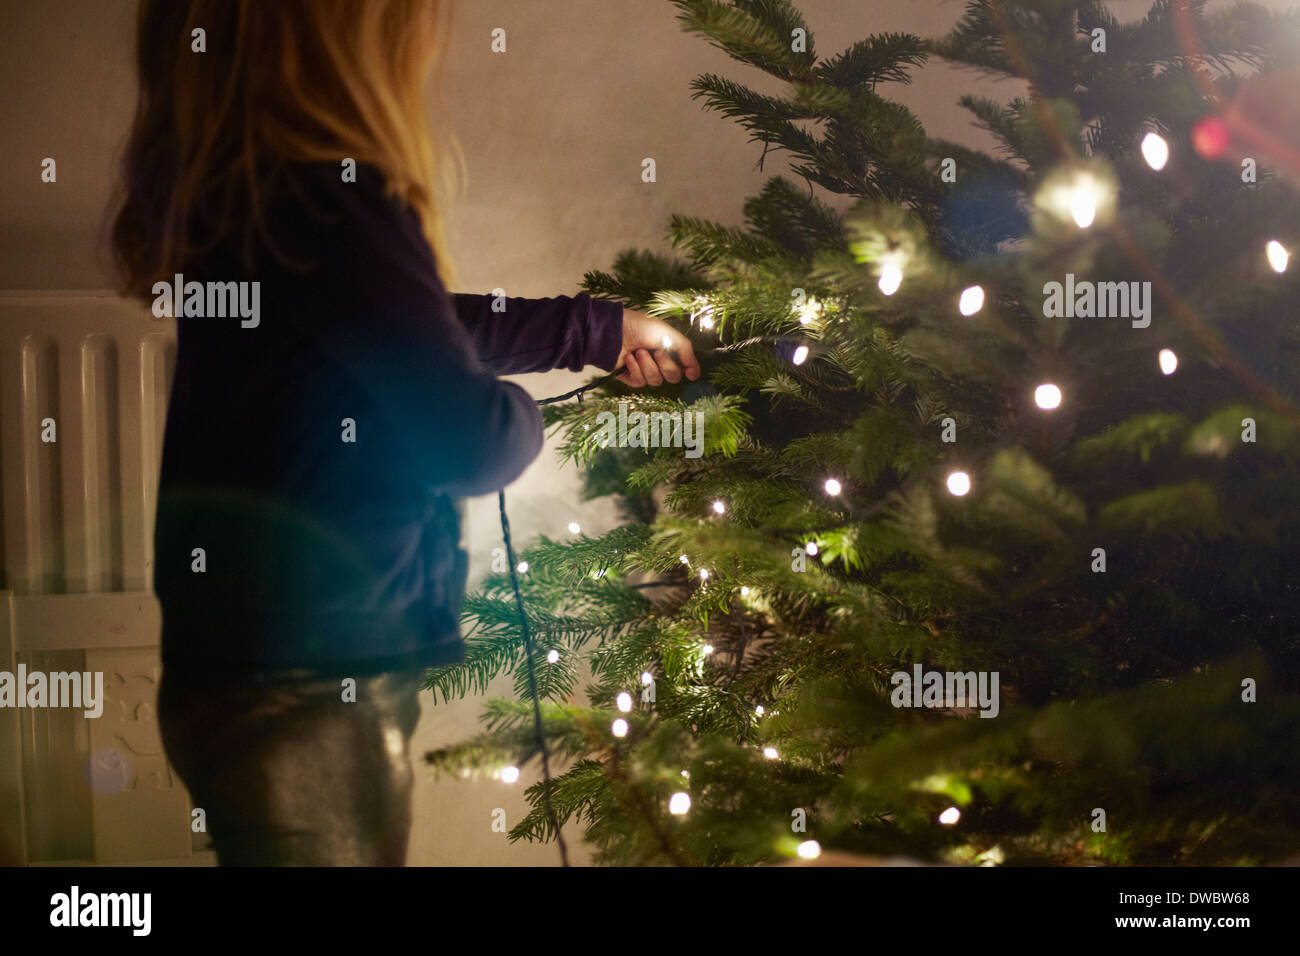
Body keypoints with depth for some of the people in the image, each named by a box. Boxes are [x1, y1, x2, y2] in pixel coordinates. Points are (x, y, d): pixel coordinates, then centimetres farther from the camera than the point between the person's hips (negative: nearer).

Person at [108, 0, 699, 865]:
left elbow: (423, 329, 21)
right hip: (309, 678, -9)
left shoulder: (233, 184, 8)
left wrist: (604, 329, 29)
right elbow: (470, 440, -23)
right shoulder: (328, 198, -22)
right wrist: (524, 418, 1)